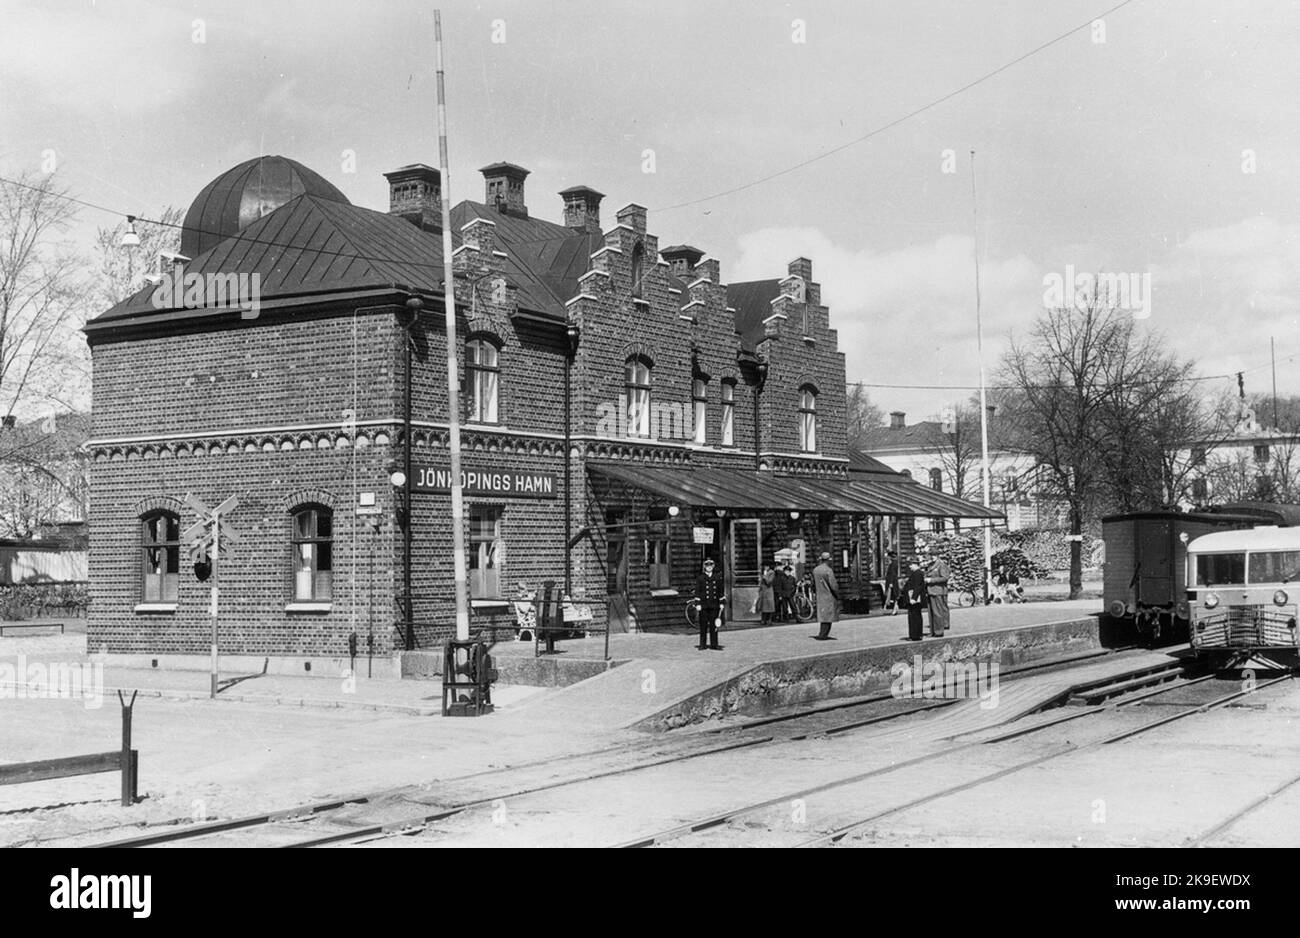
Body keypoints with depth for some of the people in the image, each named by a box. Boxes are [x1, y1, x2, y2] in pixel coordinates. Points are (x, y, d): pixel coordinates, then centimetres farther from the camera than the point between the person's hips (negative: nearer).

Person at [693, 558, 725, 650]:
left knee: (714, 625, 4)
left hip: (714, 605, 2)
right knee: (703, 625, 0)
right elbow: (697, 591, 0)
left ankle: (714, 644, 10)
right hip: (704, 605, -2)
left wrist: (721, 603, 9)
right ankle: (702, 644, 5)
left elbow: (720, 591, 14)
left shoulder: (718, 577, 11)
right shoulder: (700, 578, 2)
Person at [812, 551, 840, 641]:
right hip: (829, 596, -7)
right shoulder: (828, 571, -18)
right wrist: (838, 596, -8)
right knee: (828, 616, -1)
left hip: (820, 596, 7)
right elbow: (833, 585, -19)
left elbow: (813, 583, 14)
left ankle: (823, 634, 17)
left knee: (823, 615, 15)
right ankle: (822, 635, -3)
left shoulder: (815, 570, 5)